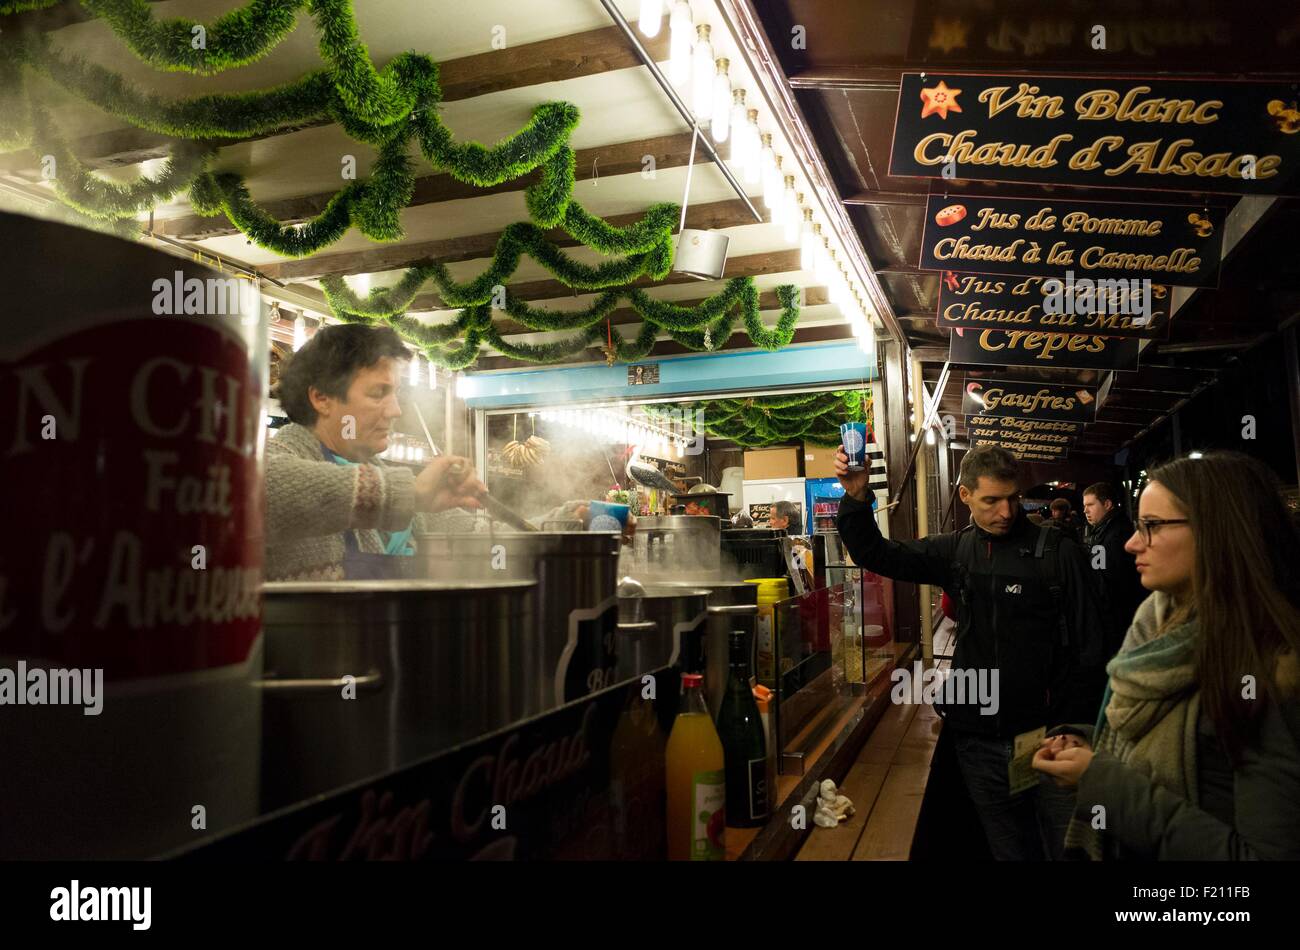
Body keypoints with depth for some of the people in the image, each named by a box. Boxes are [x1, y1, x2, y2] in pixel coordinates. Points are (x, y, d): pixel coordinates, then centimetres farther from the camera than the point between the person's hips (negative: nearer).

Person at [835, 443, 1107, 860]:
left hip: (1049, 735, -3)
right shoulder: (954, 551, 4)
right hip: (980, 743, 3)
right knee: (1010, 849, 18)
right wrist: (856, 497, -11)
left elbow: (1088, 646, -6)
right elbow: (877, 555, 6)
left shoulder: (1058, 552, -7)